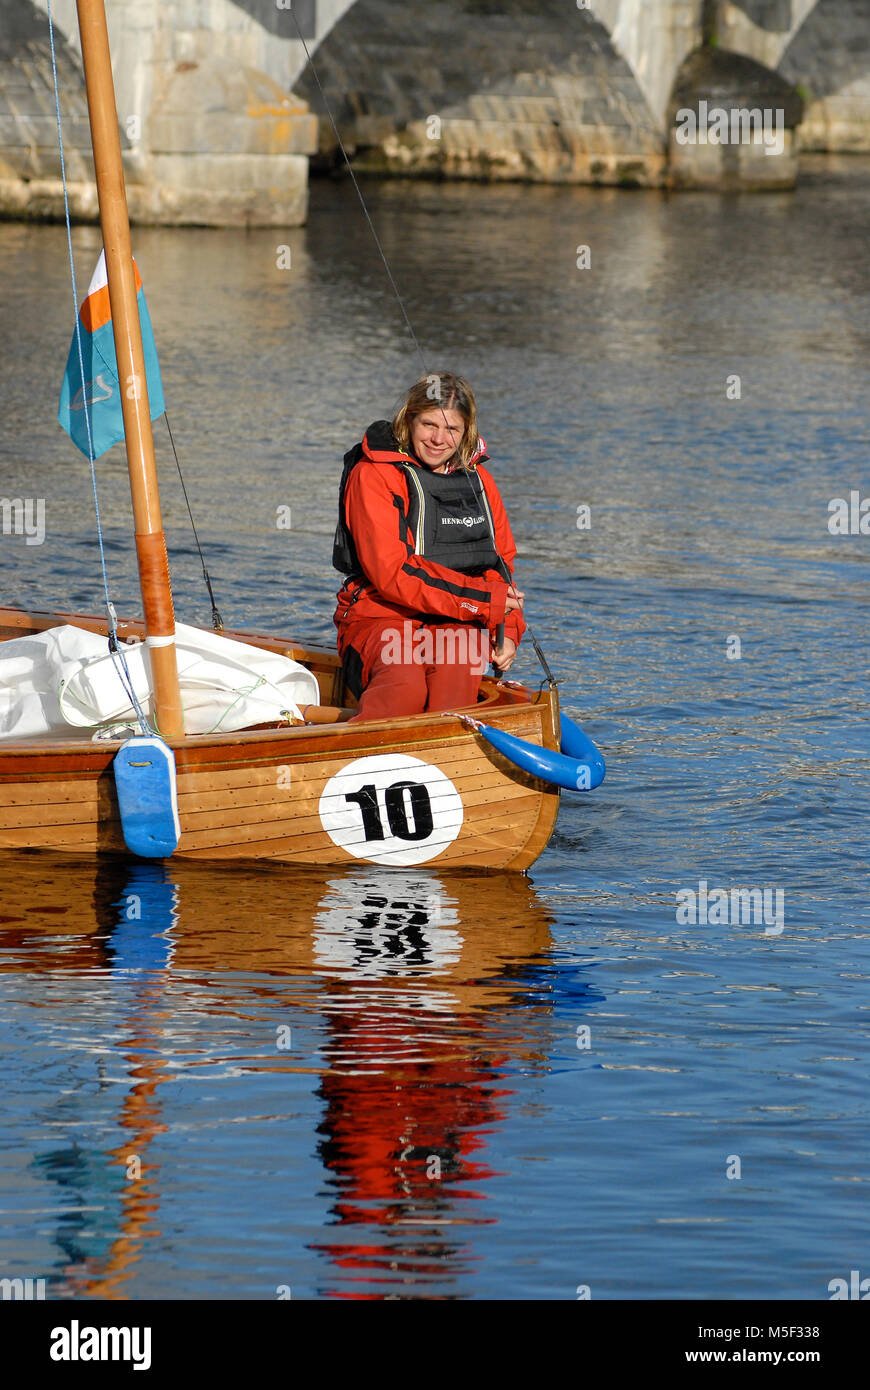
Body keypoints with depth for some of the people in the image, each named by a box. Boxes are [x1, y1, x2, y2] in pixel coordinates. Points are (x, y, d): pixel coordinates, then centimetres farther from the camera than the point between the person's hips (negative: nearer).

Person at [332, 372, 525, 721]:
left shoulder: (478, 480, 15)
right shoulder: (373, 475, -4)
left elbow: (502, 563, 24)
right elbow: (391, 574, -13)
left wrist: (506, 631, 3)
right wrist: (484, 600, -15)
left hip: (458, 625, 4)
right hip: (381, 617, -4)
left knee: (455, 668, -33)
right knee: (404, 688, -38)